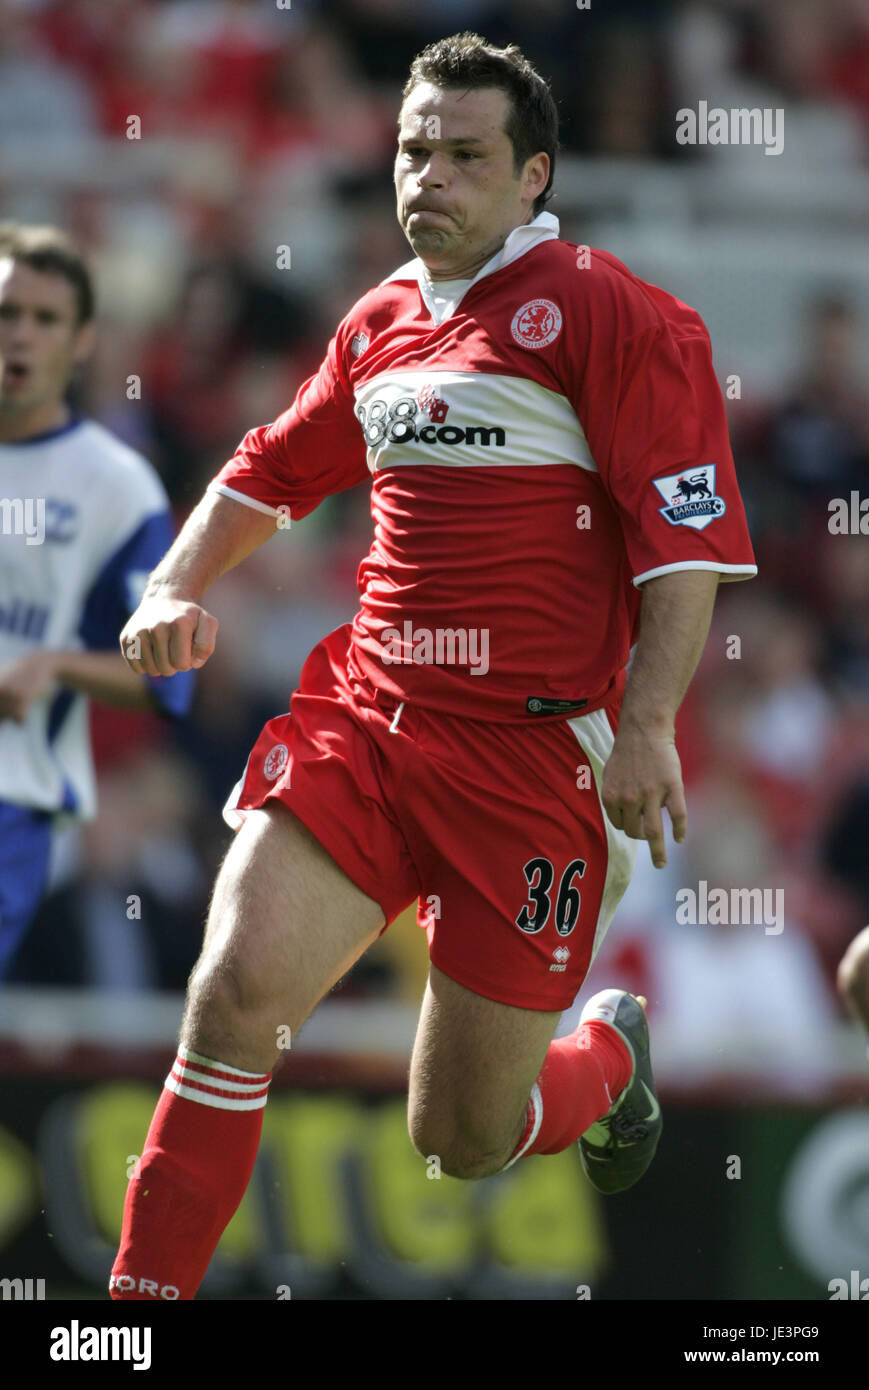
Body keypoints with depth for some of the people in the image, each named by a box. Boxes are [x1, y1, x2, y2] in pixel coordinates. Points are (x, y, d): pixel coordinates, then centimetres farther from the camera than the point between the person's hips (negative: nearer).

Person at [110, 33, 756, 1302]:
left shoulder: (605, 313, -6)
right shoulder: (380, 323, 14)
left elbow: (691, 536, -11)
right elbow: (269, 473, 30)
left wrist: (646, 724, -21)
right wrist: (179, 586, 13)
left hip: (535, 756, -5)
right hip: (364, 719, 5)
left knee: (464, 1141, 4)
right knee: (234, 992, -18)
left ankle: (607, 1054, 40)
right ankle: (143, 1299, -9)